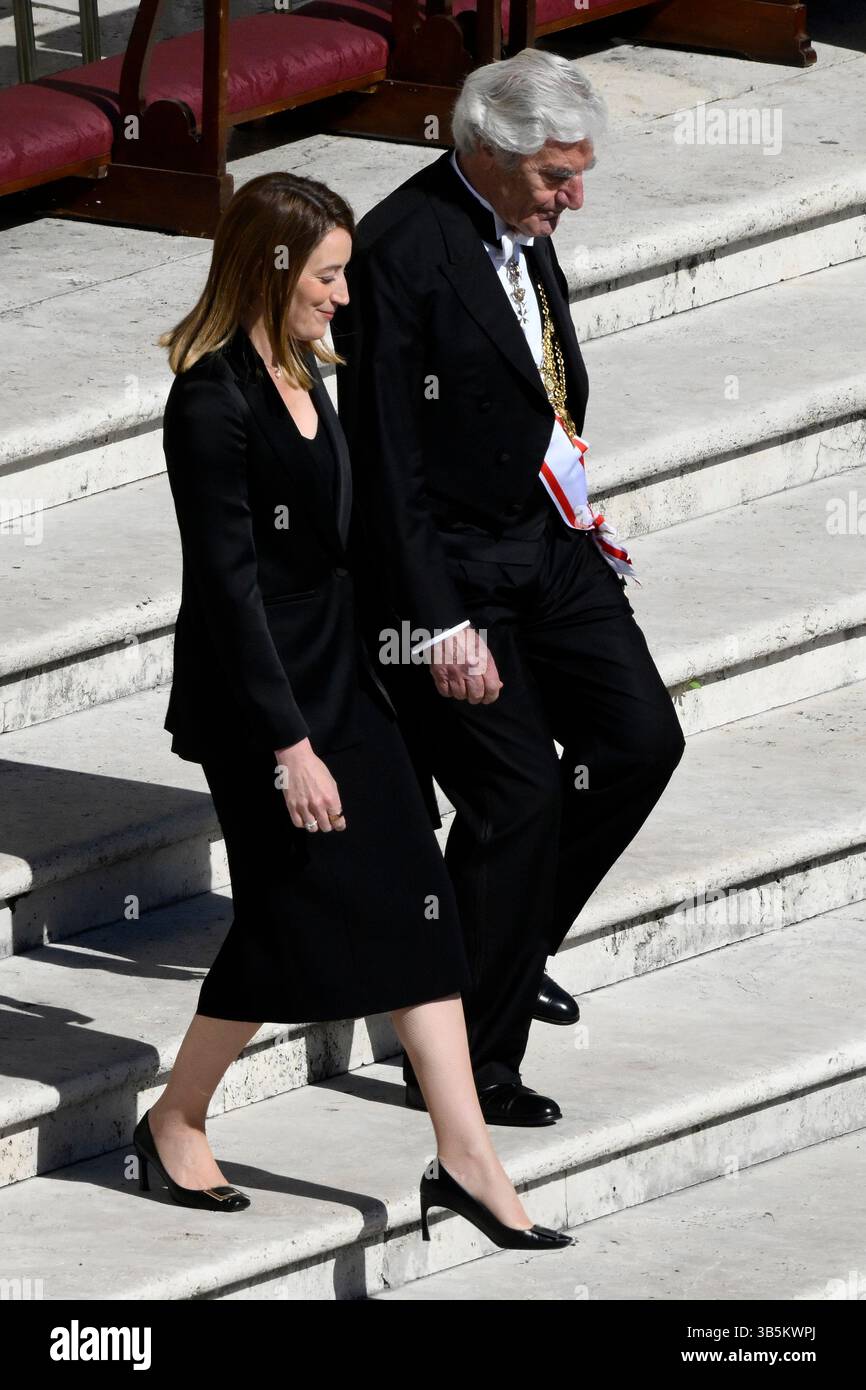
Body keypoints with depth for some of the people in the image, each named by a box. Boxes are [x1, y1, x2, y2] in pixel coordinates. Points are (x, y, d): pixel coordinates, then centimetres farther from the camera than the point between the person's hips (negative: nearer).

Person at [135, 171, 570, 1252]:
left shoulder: (299, 374, 8)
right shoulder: (214, 402, -20)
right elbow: (228, 584, -21)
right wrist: (288, 745, -22)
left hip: (339, 675, 9)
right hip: (259, 691, -9)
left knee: (413, 899, 4)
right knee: (287, 911, 1)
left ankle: (465, 1159, 5)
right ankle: (175, 1124, 22)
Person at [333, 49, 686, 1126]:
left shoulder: (523, 227, 5)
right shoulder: (401, 251, -22)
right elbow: (386, 459, -22)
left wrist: (574, 514, 13)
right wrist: (442, 624, -22)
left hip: (544, 543, 8)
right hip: (449, 570, -8)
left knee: (640, 736, 7)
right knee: (516, 794, -7)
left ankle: (512, 946, 28)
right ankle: (464, 1064, 5)